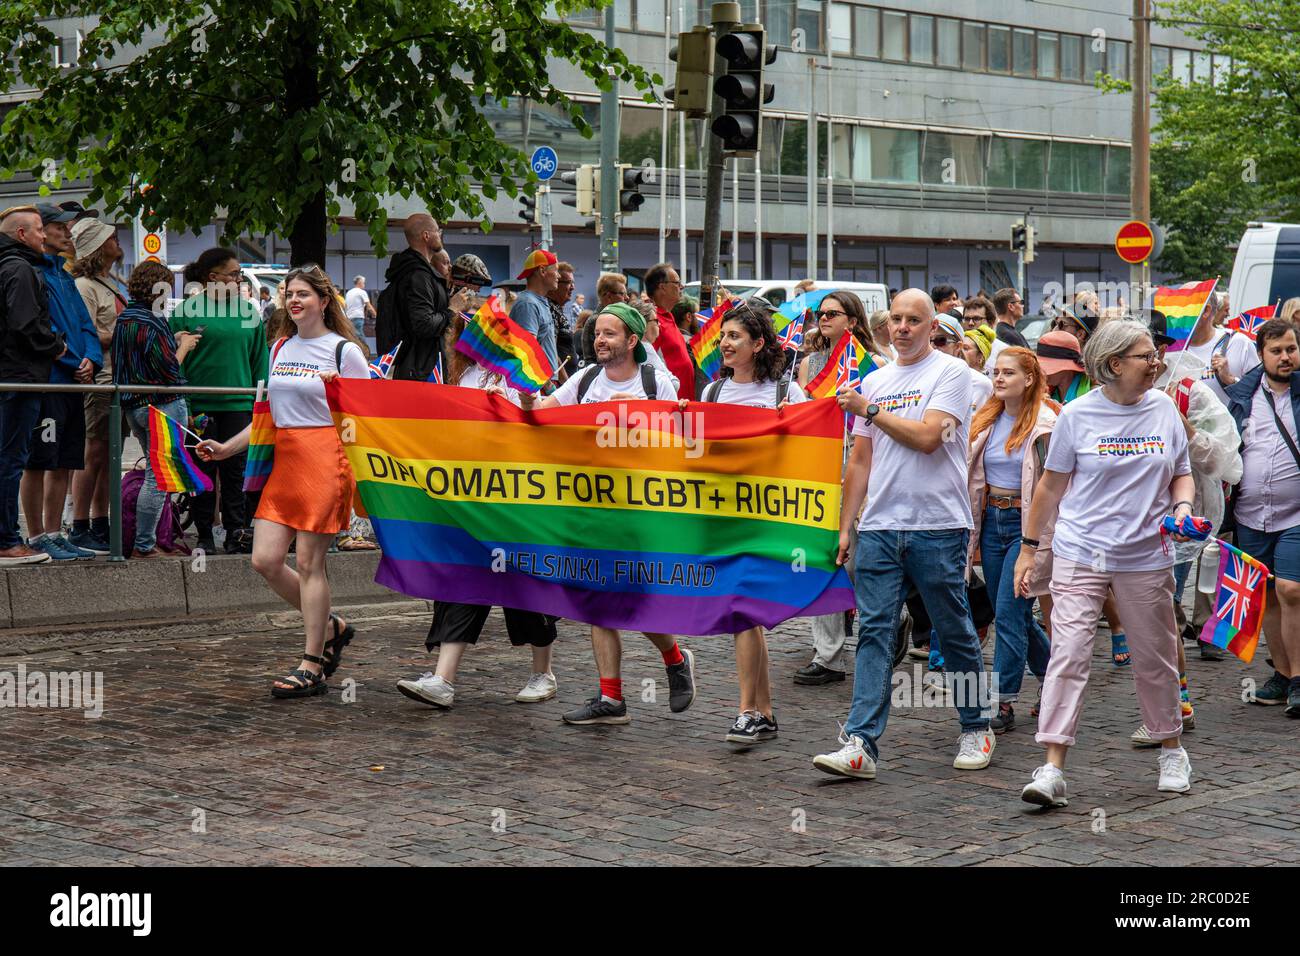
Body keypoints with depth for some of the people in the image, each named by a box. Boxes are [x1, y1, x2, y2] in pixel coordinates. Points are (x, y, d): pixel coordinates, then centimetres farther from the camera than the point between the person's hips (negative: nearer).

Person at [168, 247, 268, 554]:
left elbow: (259, 359, 11)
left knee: (236, 470, 3)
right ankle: (204, 536, 12)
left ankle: (236, 533, 9)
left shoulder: (248, 312, 10)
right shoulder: (187, 311, -1)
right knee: (203, 471, 4)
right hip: (199, 404, -2)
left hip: (239, 404, 2)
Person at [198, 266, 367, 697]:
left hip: (325, 459, -7)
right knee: (265, 560, -1)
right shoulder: (280, 348, 17)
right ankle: (331, 628, 22)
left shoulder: (344, 351, -2)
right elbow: (270, 413, 23)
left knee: (308, 562, -5)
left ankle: (312, 668, 4)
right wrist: (226, 448, 18)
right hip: (283, 459, 7)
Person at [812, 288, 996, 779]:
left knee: (956, 633, 7)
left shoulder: (951, 372, -2)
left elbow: (926, 436, -16)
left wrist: (870, 410, -6)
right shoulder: (874, 381, 15)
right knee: (874, 632, -3)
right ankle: (860, 744, -7)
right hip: (879, 529, 4)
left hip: (938, 527, -4)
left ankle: (976, 728, 24)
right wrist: (845, 527, 12)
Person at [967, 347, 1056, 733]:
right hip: (991, 521, 7)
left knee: (1009, 612, -10)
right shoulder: (984, 421, 9)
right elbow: (971, 475, 16)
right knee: (1015, 614, 13)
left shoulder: (1045, 425, -11)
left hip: (1026, 524, -7)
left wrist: (1044, 539, -14)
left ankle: (1003, 702, -5)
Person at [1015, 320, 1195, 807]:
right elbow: (1052, 484, 4)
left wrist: (1183, 506, -7)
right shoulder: (1078, 415, -3)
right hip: (1080, 554, -3)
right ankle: (1052, 768, -12)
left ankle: (1172, 750, 32)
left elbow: (1181, 473, 15)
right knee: (1068, 653, -11)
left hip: (1146, 557, 3)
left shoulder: (1164, 408, 5)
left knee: (1155, 656, 12)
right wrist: (1029, 547, 6)